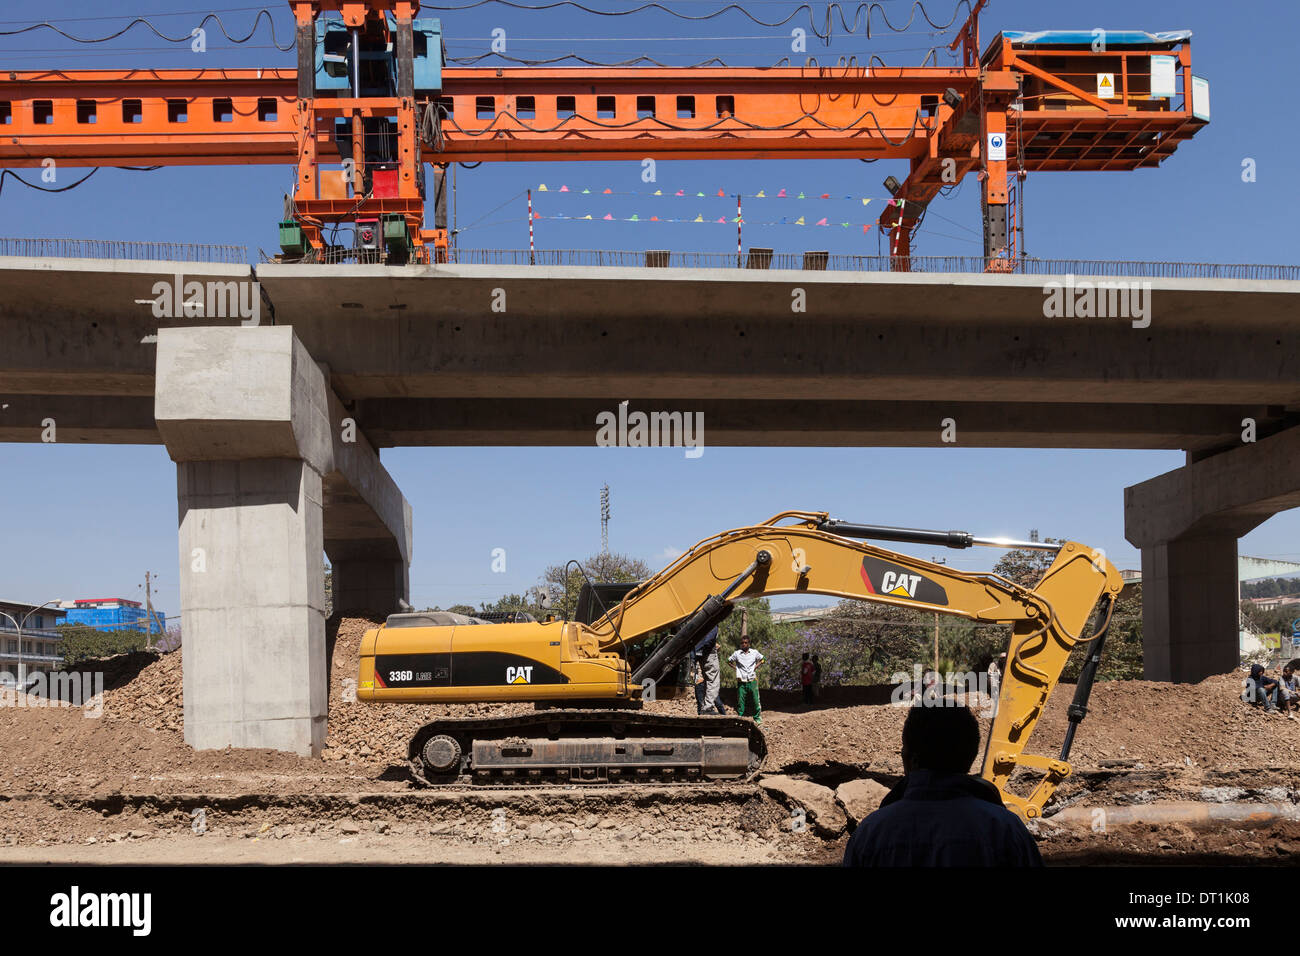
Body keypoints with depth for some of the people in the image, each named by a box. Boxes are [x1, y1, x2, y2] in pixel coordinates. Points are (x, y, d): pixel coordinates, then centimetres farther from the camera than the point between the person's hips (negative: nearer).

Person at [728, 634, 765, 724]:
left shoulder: (754, 652, 4)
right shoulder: (737, 653, 3)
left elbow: (762, 659, 18)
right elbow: (729, 661, 15)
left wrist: (756, 666, 4)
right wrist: (735, 668, 4)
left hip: (752, 680, 0)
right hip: (741, 681, 0)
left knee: (755, 700, 0)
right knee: (740, 701, 0)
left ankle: (757, 718, 11)